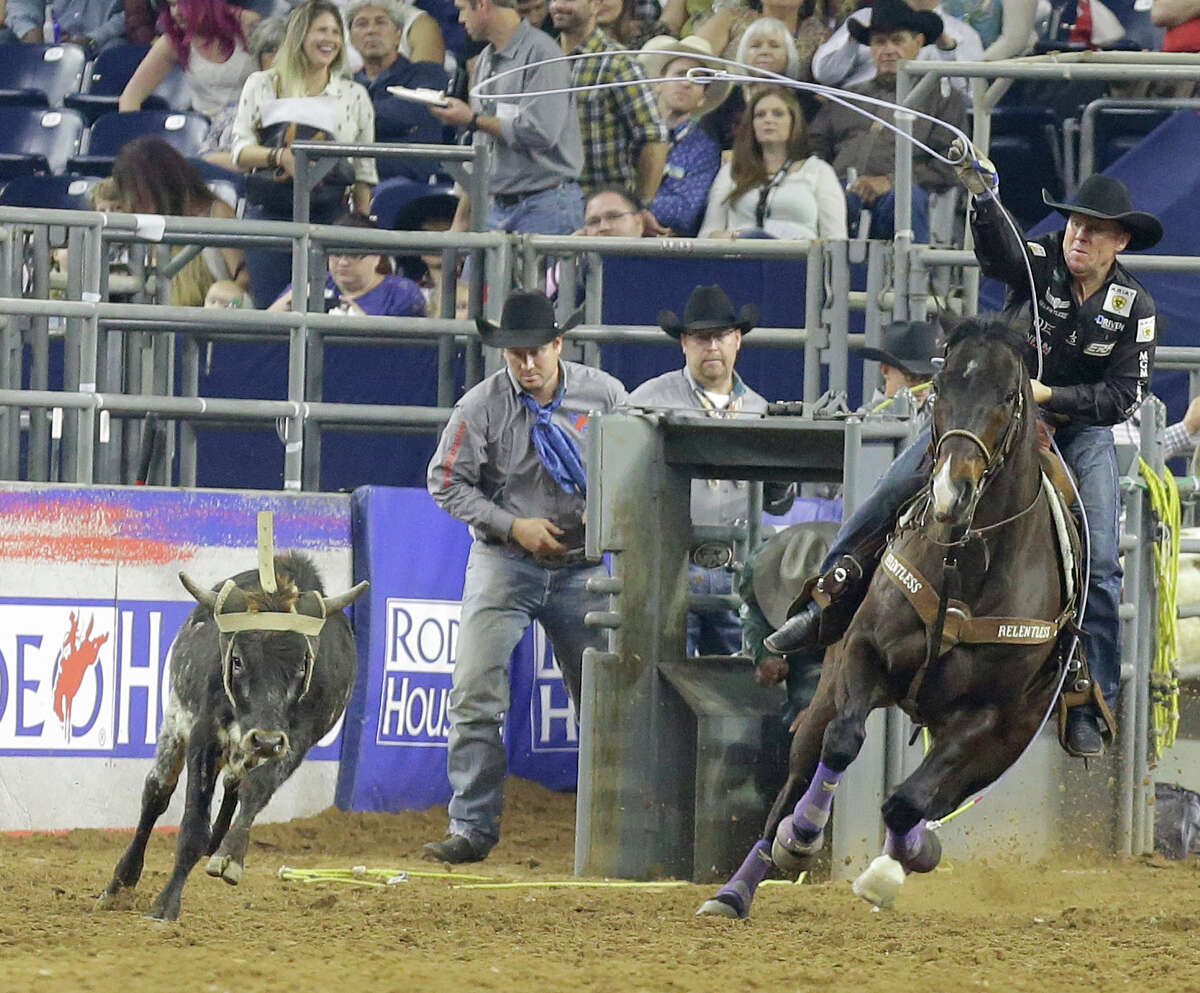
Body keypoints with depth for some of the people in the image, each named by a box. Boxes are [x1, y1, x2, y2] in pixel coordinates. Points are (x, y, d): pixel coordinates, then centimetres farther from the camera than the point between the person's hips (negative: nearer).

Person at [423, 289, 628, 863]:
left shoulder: (604, 395, -3)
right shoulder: (482, 406, -9)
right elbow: (447, 482, -6)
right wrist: (513, 525, -15)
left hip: (584, 568, 2)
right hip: (504, 563, -2)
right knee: (475, 694, -10)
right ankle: (473, 827, -5)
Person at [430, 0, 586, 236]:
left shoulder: (541, 52, -9)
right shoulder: (485, 61, 16)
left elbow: (540, 133, -19)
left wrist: (472, 120, -8)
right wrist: (462, 217, 17)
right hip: (496, 207, 7)